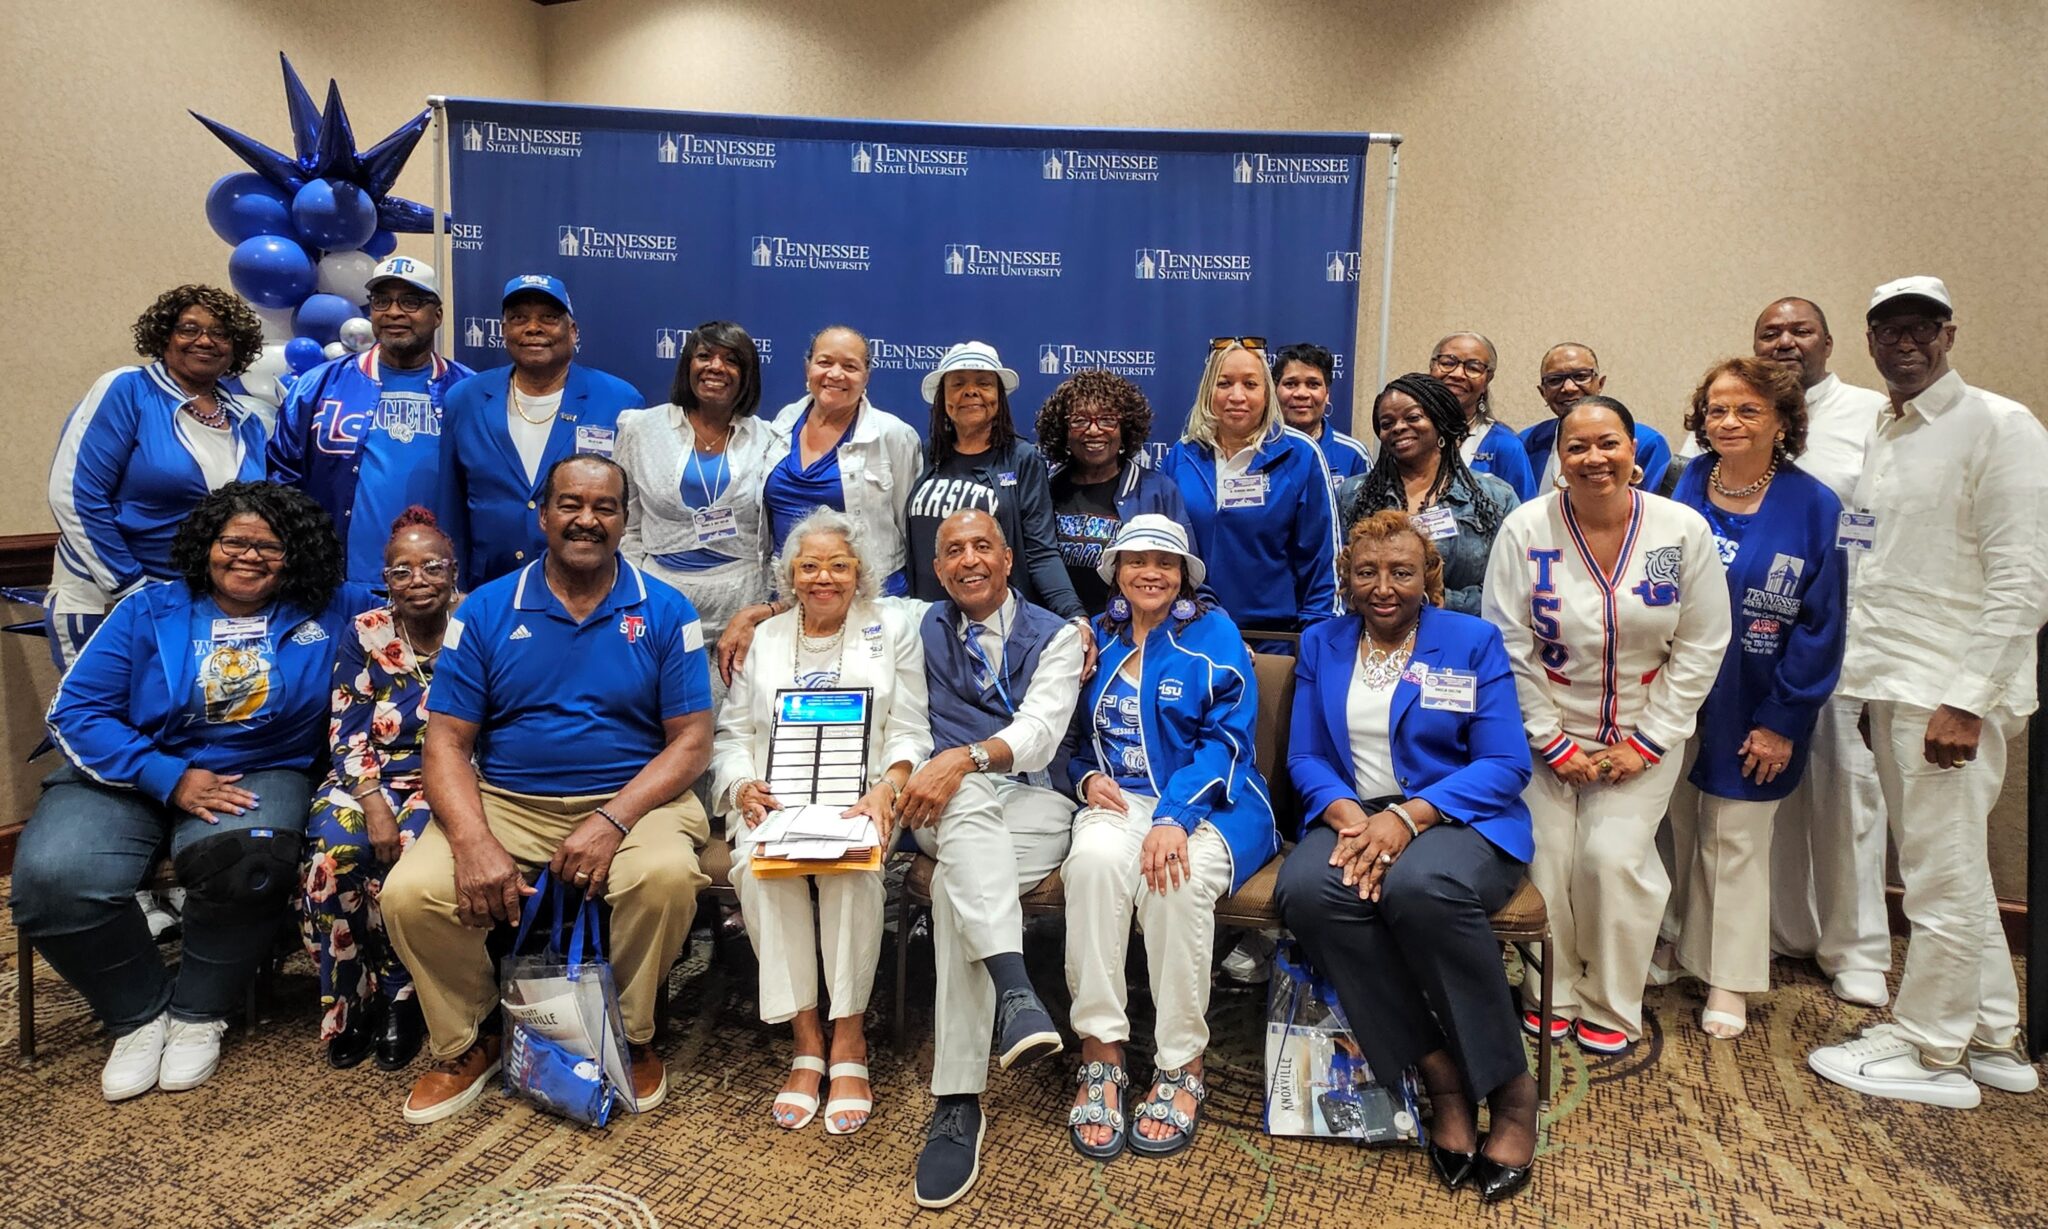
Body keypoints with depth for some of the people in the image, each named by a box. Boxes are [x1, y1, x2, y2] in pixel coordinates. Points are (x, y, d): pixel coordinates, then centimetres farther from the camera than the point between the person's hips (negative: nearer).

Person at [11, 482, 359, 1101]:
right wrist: (170, 778, -15)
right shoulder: (151, 610, 2)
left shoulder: (329, 614, 4)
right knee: (51, 877, -28)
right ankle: (139, 1013, 1)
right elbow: (74, 709, -3)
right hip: (130, 776, 1)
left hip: (258, 774, -1)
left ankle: (199, 1012, -7)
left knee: (246, 859, -37)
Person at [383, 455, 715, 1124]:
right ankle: (465, 1044, 8)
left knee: (667, 875, -32)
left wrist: (612, 821, -19)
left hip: (629, 797, -1)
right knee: (410, 892, -22)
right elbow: (447, 742, 0)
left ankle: (630, 1036, -2)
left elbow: (691, 740, -3)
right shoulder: (487, 610, 4)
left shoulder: (666, 612, 2)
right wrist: (474, 842, -19)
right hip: (504, 802, 2)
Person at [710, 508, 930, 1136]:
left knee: (851, 866, -35)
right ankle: (806, 1041, -22)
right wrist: (744, 787, -7)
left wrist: (886, 788, -16)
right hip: (775, 801, 2)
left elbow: (909, 732, 4)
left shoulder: (892, 628, 12)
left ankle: (848, 1042, -23)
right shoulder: (762, 638, 19)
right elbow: (734, 735, 14)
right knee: (758, 865, -31)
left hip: (860, 798, -2)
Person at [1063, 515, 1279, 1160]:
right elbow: (1073, 735, 22)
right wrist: (1088, 777, -2)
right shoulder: (1098, 637, 16)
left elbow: (1227, 737, -8)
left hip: (1209, 804, -2)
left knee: (1177, 877, -36)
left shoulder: (1214, 632, 3)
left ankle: (1182, 1068, -20)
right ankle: (1100, 1056, -26)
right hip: (1119, 799, 3)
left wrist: (1174, 816, -22)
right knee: (1095, 858, -33)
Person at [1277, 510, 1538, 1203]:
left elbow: (1506, 765, -5)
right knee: (1307, 890, -32)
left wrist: (1406, 816, -20)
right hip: (1354, 814, 3)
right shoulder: (1321, 645, 14)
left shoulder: (1474, 641, 4)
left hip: (1455, 817, -3)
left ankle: (1510, 1087, -16)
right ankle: (1440, 1074, -18)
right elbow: (1305, 757, 7)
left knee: (1422, 888, -38)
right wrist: (1348, 815, -16)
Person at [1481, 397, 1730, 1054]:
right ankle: (1551, 992, 19)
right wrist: (1553, 742, -8)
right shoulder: (1526, 527, -10)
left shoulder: (1684, 530, -7)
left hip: (1643, 733, 0)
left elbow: (1701, 647, -1)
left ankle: (1611, 1006, 13)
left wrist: (1649, 741, -6)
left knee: (1614, 855, -11)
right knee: (1546, 854, -7)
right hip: (1550, 728, 0)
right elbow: (1508, 644, -7)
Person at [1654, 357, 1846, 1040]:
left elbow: (1821, 624, -7)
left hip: (1754, 713, -2)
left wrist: (1782, 720, -9)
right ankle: (1675, 943, 32)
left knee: (1735, 840, 7)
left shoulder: (1814, 508, -8)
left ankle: (1728, 981, 21)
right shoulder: (1682, 491, -2)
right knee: (1678, 826, 12)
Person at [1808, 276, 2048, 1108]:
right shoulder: (1881, 437, 14)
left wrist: (1966, 700, -19)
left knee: (1942, 879, 1)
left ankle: (1929, 1054, 15)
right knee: (1953, 872, 17)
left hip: (1952, 693, -8)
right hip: (1893, 687, 8)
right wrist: (1869, 677, 7)